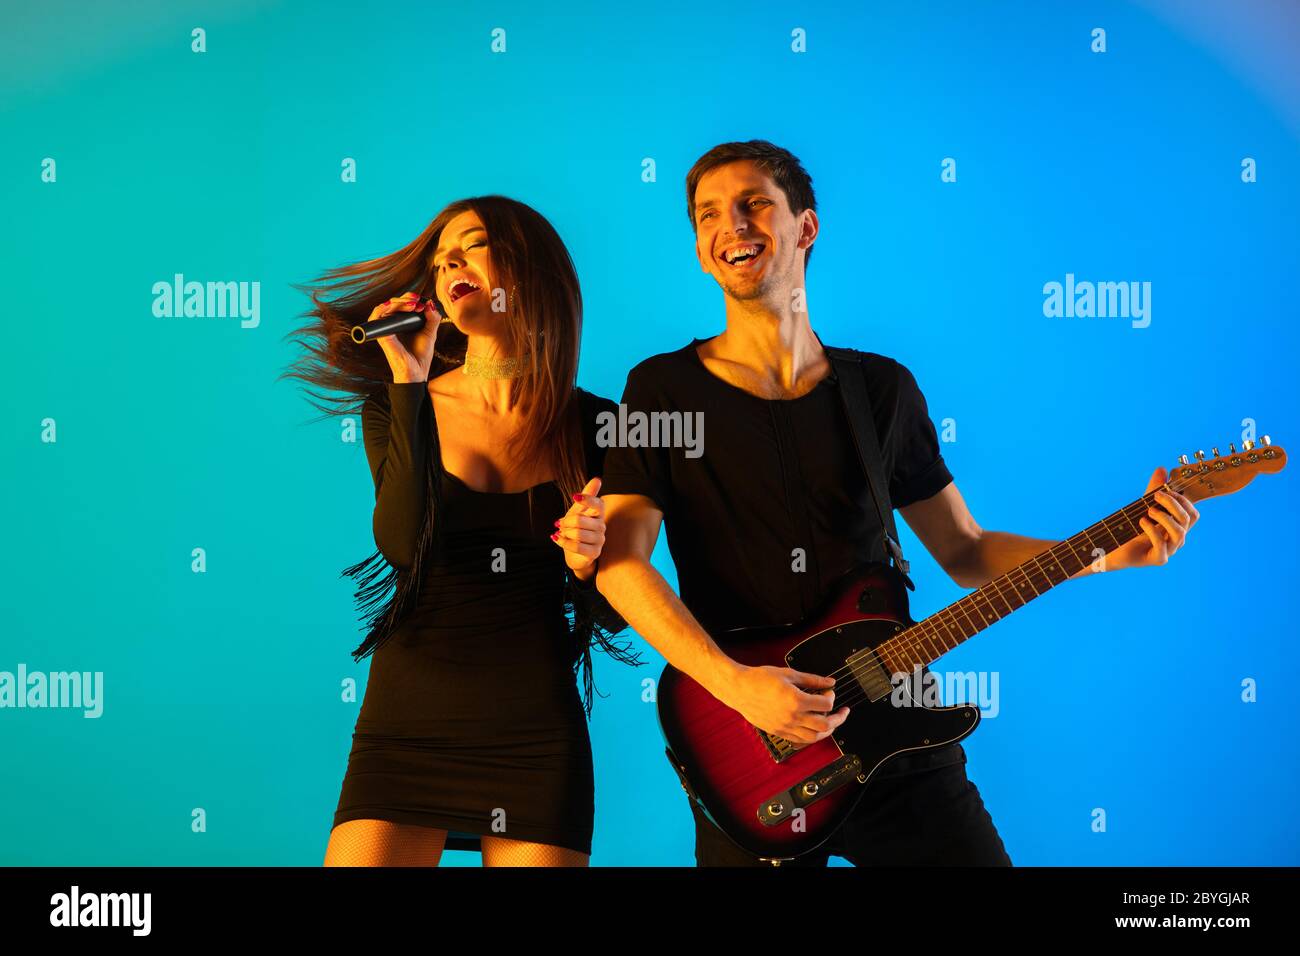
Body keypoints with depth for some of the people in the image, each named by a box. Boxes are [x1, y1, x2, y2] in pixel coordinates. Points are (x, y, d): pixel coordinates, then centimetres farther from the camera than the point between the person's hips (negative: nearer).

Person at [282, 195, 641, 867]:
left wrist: (588, 564, -14)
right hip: (407, 723, 0)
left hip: (539, 733, 0)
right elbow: (405, 546, -15)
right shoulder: (396, 406, 4)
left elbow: (613, 617, 7)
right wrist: (408, 383, -14)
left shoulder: (594, 426, 3)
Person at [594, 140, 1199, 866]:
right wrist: (735, 684, -21)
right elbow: (621, 560, -10)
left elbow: (964, 552, 10)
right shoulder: (663, 388, -2)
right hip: (749, 758, -2)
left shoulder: (883, 389, 7)